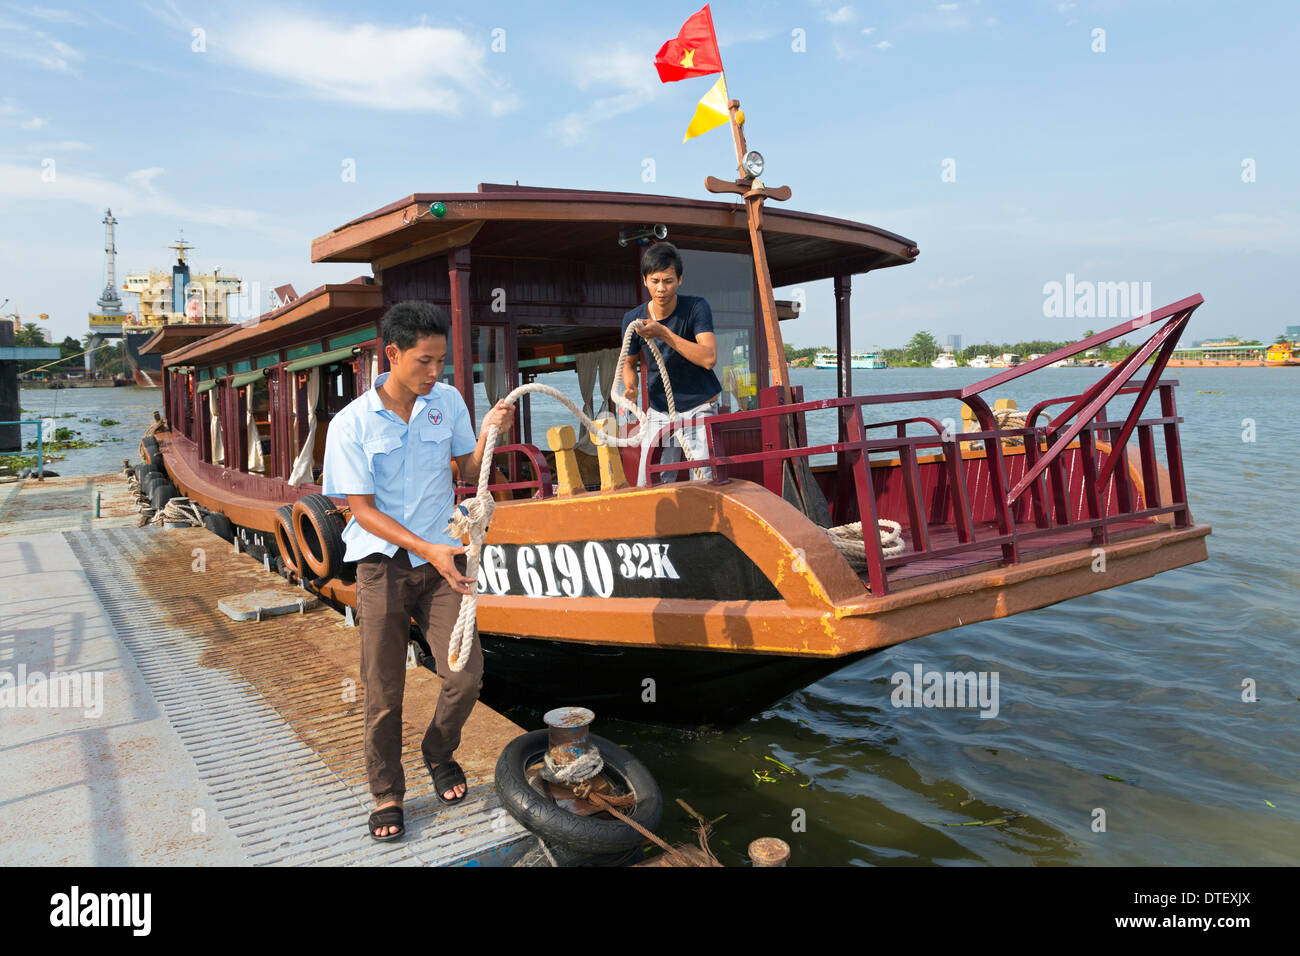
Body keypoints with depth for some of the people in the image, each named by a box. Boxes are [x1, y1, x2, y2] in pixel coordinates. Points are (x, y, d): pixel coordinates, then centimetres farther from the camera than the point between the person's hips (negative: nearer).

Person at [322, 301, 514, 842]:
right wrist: (427, 549, -21)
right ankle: (387, 796, 26)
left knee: (466, 676, -4)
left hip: (442, 559, 3)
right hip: (383, 565, -2)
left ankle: (439, 753, 27)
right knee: (383, 693, 5)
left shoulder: (448, 401, 0)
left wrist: (488, 433, -12)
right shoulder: (352, 423, -10)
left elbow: (469, 471, 9)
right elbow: (362, 509, -10)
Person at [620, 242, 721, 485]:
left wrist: (664, 334, -33)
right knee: (648, 488, 0)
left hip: (699, 407, -3)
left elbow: (709, 358, -28)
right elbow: (629, 363, 11)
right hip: (660, 411, 3)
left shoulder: (696, 308, -15)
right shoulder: (634, 319, -6)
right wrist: (630, 387, -11)